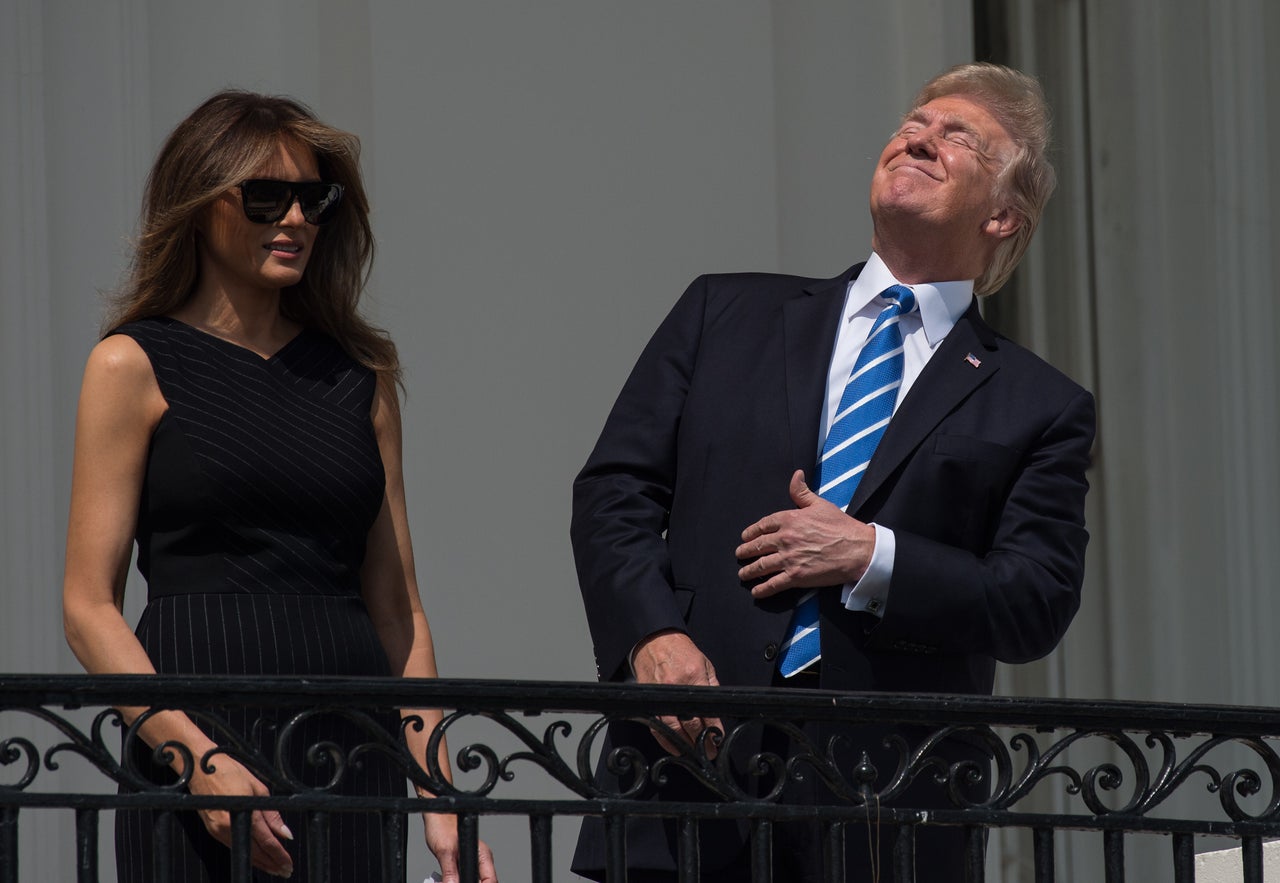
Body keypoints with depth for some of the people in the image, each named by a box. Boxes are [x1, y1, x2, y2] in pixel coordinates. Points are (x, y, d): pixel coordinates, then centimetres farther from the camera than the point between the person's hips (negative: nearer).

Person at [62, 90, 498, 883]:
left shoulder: (362, 372, 14)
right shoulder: (136, 365, 2)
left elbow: (396, 608, 13)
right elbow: (90, 607, -4)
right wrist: (199, 759, -17)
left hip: (352, 747, 4)